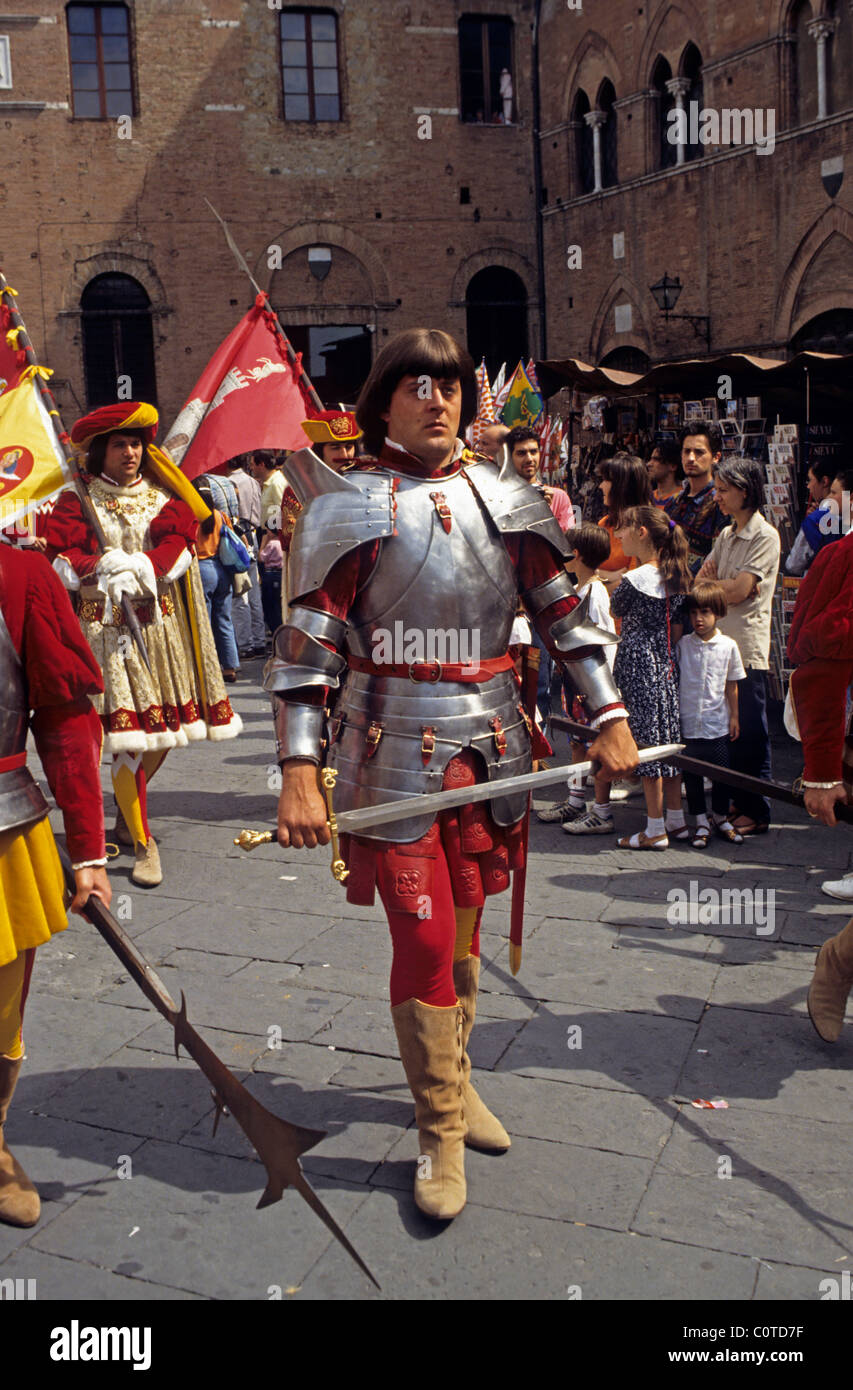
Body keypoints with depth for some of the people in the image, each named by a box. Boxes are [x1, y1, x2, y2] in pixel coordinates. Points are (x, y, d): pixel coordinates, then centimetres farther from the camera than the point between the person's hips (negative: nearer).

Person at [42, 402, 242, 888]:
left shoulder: (163, 495, 10)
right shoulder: (77, 500, 3)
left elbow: (182, 542, -6)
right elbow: (60, 559, -7)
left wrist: (138, 566, -22)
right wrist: (103, 572, -24)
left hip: (162, 625, 4)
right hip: (108, 627, -3)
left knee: (166, 730, 6)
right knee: (128, 733, -9)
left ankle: (126, 811, 33)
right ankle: (144, 845, 1)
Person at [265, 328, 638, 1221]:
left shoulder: (503, 500, 7)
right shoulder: (351, 507, -6)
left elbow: (564, 612, 10)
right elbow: (305, 644, -10)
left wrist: (610, 719, 4)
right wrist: (299, 772, -17)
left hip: (489, 744, 4)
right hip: (396, 753, -4)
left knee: (463, 926, 16)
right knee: (423, 939, -2)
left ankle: (452, 1080, 38)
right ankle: (442, 1133, 17)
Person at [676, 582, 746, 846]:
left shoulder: (728, 646, -2)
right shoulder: (683, 644, -1)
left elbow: (731, 686, 6)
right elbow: (673, 678, 6)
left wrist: (734, 717, 6)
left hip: (718, 723, 0)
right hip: (688, 722, 0)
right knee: (692, 774, 6)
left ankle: (720, 817, 26)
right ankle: (700, 822, 19)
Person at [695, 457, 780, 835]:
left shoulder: (765, 536, -9)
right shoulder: (726, 534, 16)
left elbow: (739, 591, -16)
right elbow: (701, 580, 13)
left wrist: (707, 583, -1)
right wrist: (713, 582, -9)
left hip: (747, 646, -8)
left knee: (750, 733, -2)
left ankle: (757, 812, 7)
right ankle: (736, 801, 24)